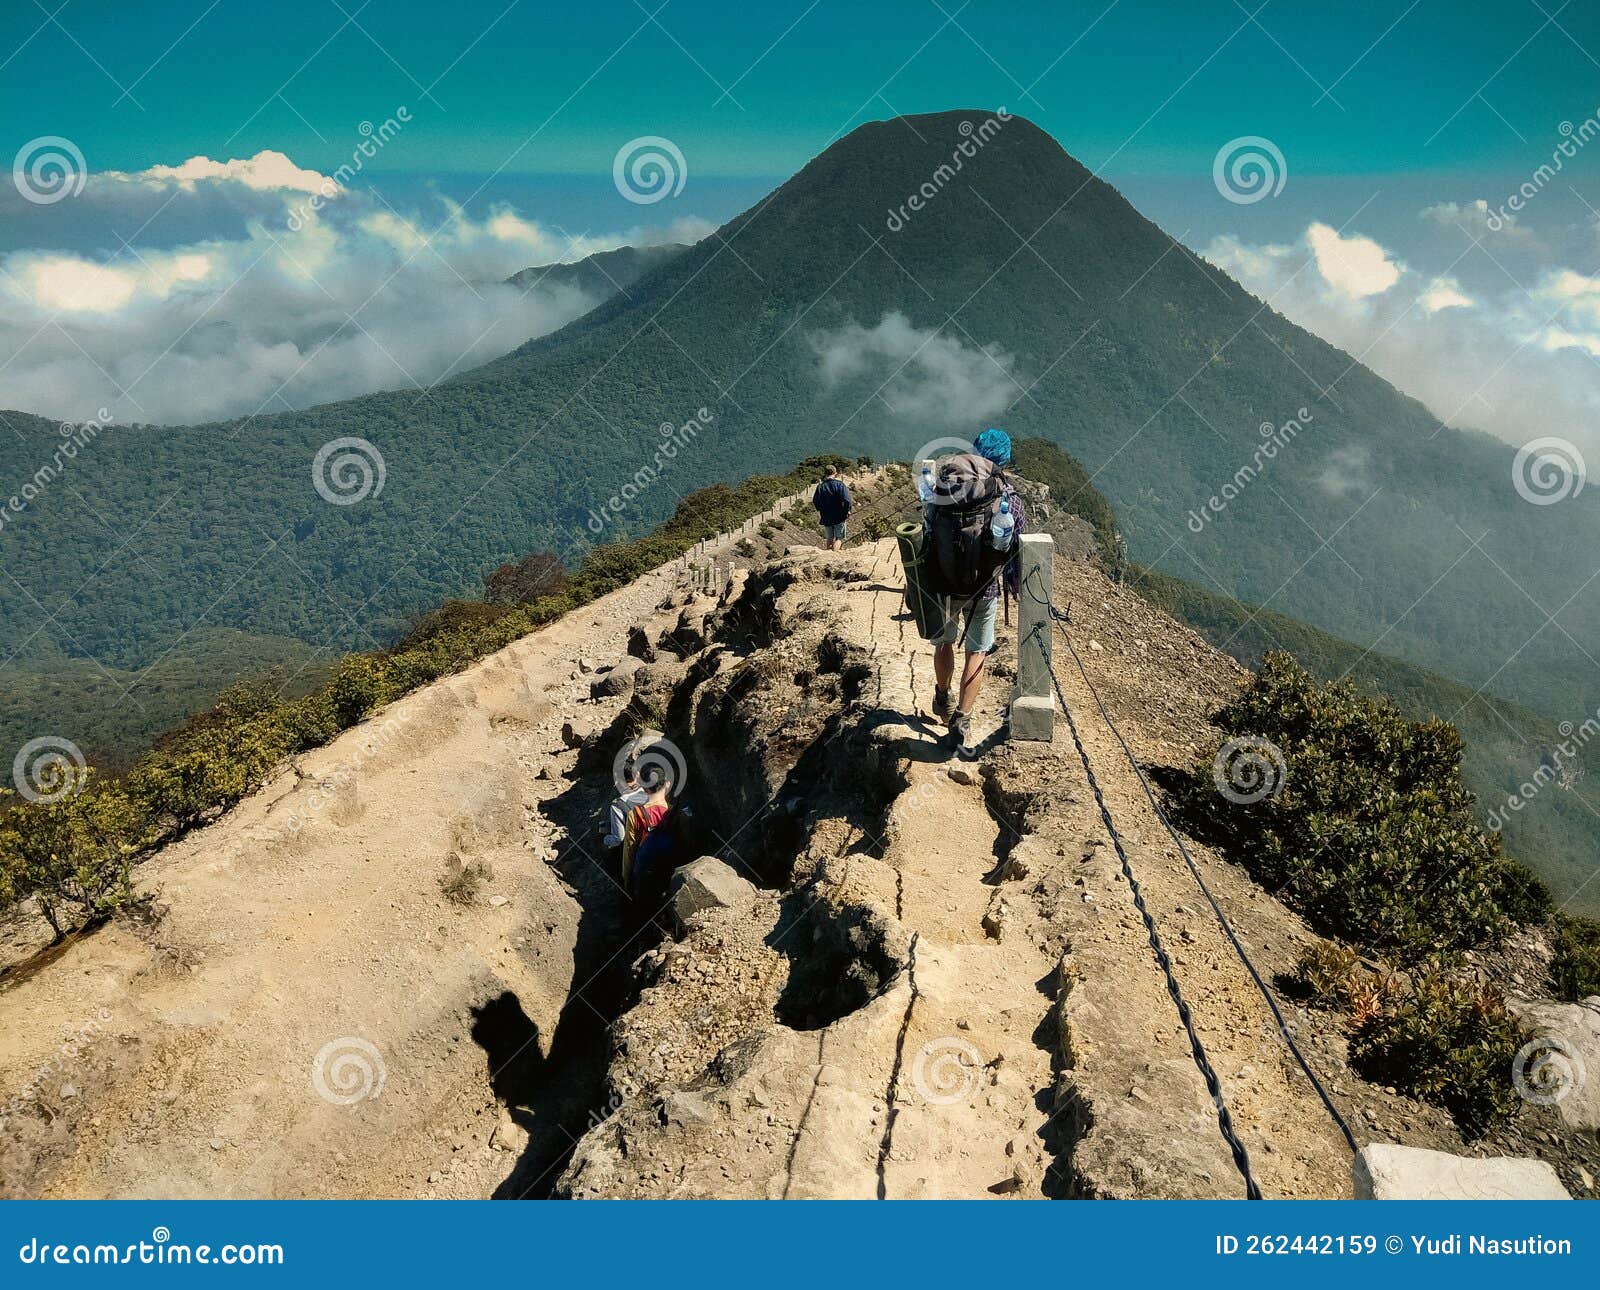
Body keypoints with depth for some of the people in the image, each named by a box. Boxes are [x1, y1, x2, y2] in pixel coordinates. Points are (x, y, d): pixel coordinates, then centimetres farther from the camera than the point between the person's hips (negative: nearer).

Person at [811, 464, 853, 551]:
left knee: (829, 539, 16)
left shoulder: (821, 486, 0)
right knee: (839, 538, 2)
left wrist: (819, 511, 23)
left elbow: (815, 501, 7)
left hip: (826, 517, 4)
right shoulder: (840, 484, -11)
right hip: (839, 517, -4)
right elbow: (847, 499, -20)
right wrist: (848, 510, -5)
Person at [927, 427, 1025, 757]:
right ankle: (961, 722, -1)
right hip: (985, 588, -1)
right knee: (977, 651, 8)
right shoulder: (1010, 500, -10)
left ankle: (943, 699, 42)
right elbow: (1015, 550, -4)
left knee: (945, 641, 22)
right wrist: (1014, 585, 13)